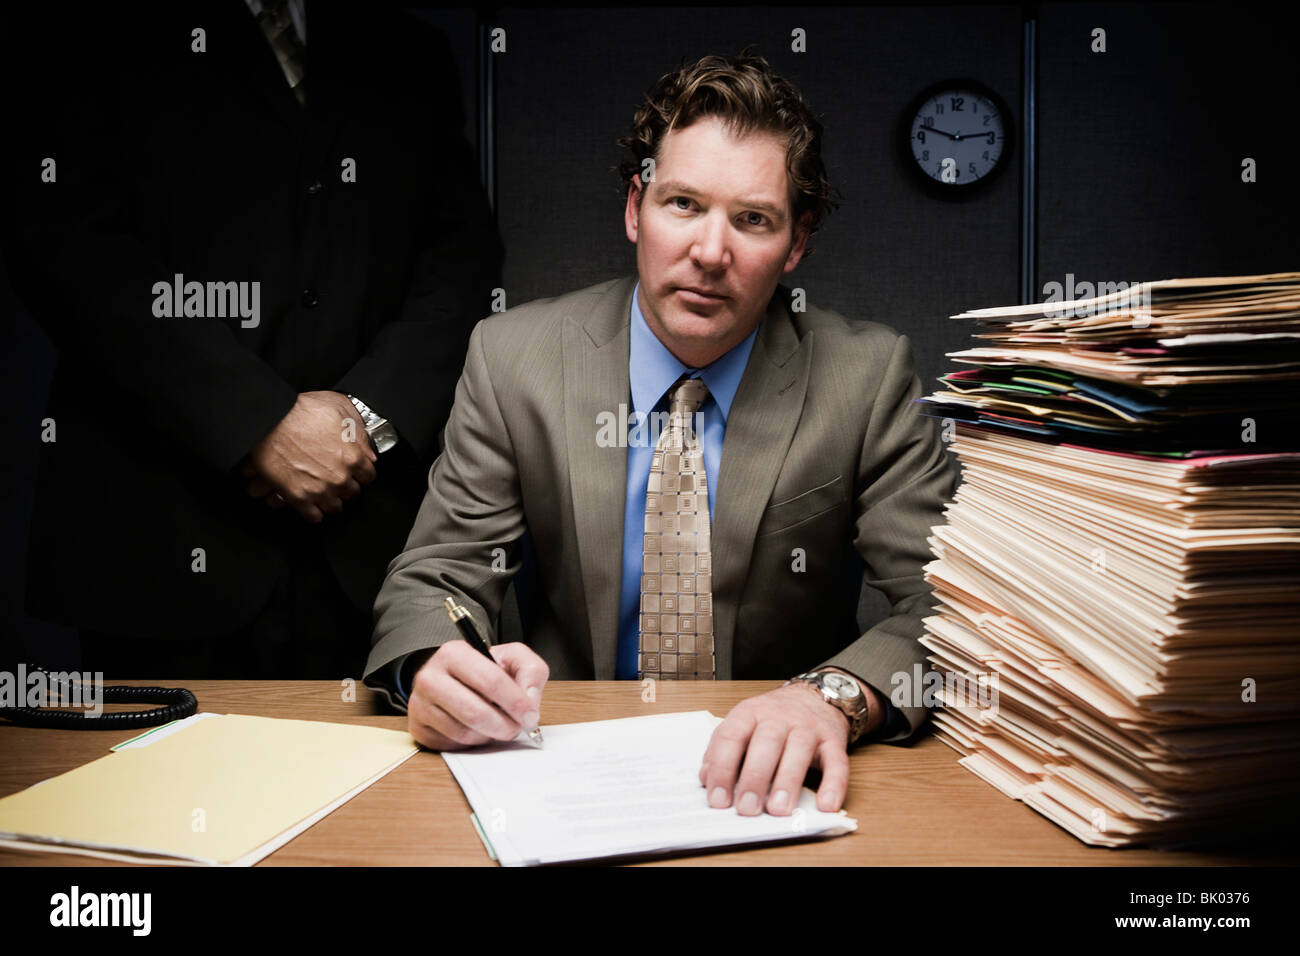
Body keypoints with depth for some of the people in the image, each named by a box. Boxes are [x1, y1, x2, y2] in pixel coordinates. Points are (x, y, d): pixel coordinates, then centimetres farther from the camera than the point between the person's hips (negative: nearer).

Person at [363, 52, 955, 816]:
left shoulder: (869, 376, -7)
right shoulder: (513, 360, -5)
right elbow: (433, 582, -3)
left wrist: (837, 696, -33)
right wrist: (435, 669, -27)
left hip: (773, 780, -2)